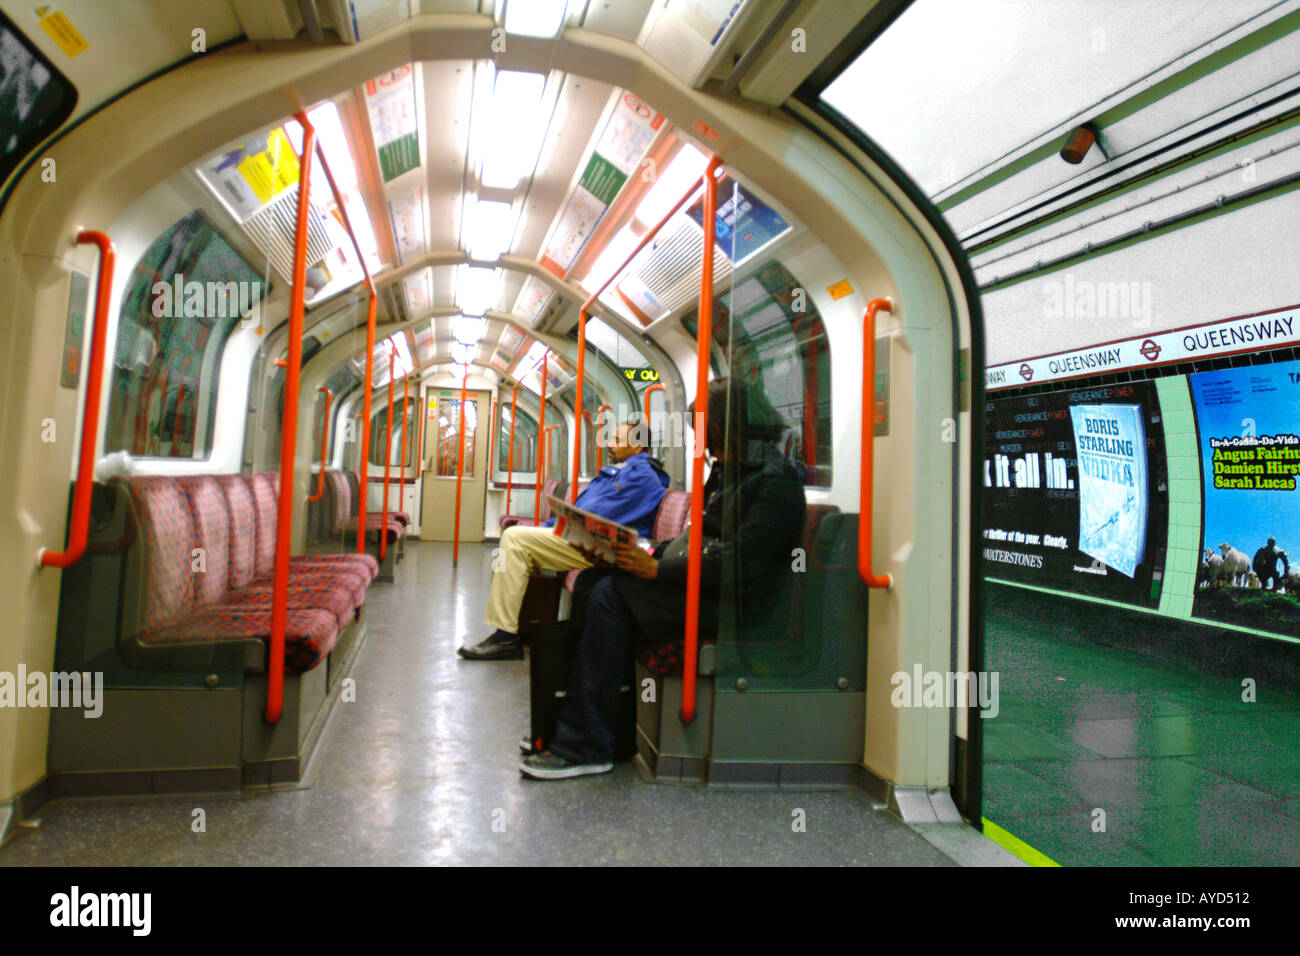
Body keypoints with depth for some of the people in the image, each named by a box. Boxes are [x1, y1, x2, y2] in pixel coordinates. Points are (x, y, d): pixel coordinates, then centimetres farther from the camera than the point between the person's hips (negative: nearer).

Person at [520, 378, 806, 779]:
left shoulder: (776, 479, -14)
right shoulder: (728, 470, 18)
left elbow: (738, 563, -22)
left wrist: (659, 569, -19)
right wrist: (655, 553, 4)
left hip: (738, 605, -10)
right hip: (705, 586, 10)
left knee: (612, 595, -21)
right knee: (592, 580, -4)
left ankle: (585, 746, -11)